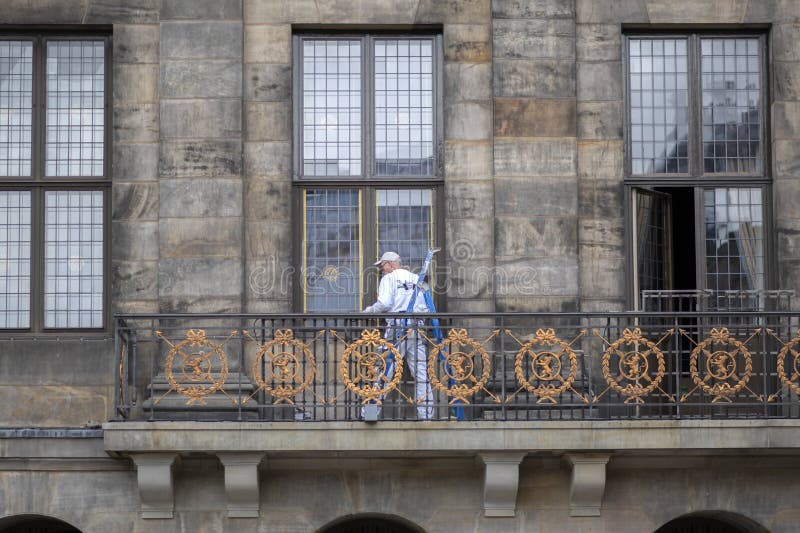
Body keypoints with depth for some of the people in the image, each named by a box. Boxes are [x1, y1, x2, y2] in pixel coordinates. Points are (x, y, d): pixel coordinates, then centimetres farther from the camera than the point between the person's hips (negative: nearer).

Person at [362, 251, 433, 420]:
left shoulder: (389, 278, 3)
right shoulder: (417, 279, 17)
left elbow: (384, 303, -11)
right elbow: (427, 309, 11)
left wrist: (369, 310, 5)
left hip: (397, 328, -5)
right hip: (417, 329, 5)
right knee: (421, 374, 5)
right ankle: (426, 415, 3)